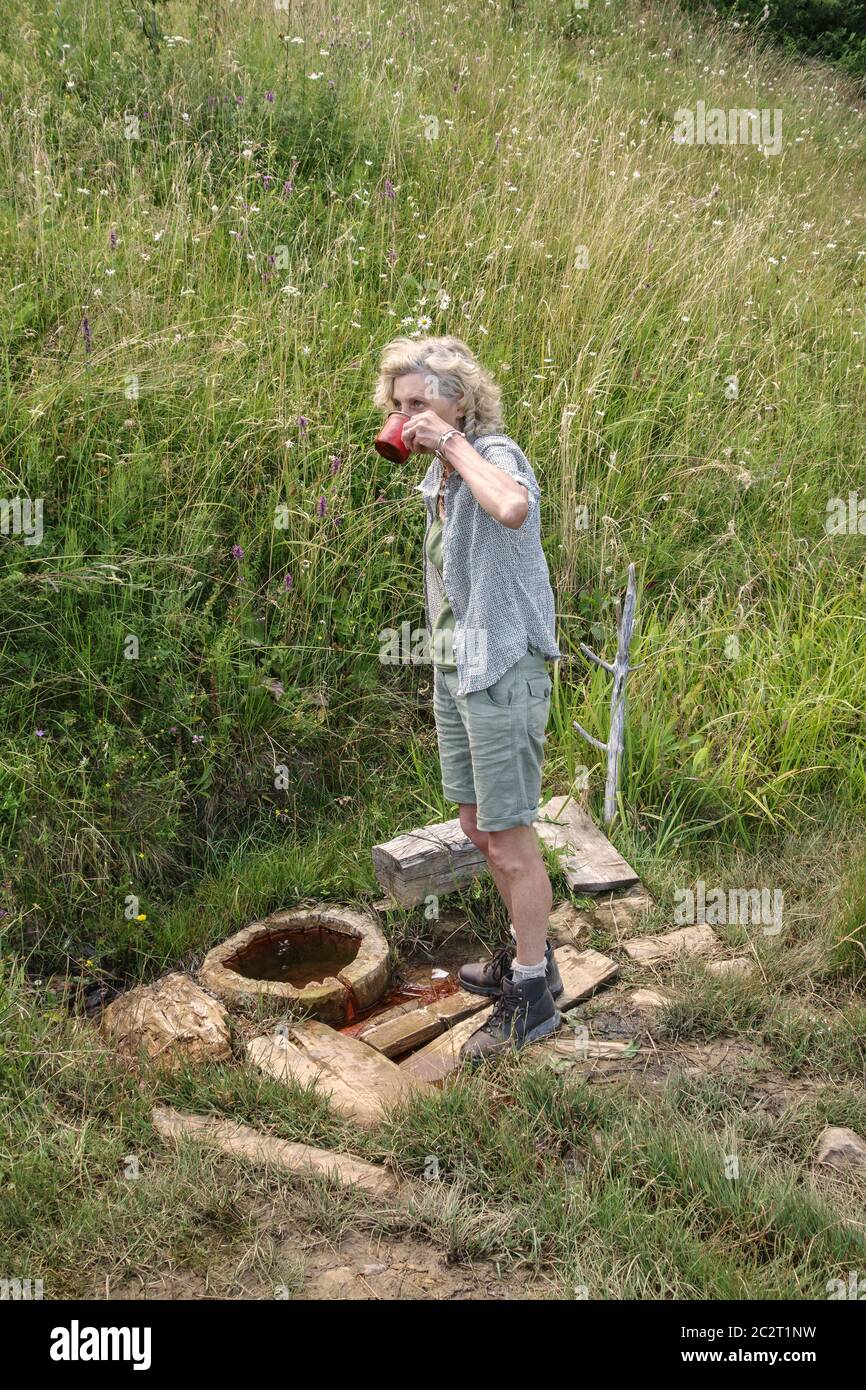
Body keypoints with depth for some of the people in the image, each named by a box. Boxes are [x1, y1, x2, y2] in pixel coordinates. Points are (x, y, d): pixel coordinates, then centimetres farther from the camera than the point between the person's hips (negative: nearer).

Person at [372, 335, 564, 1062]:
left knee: (509, 840, 0)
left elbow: (512, 507, -42)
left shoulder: (494, 453, -17)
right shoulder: (439, 475, 9)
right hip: (454, 669, 9)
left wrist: (455, 444, -29)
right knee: (478, 828, 19)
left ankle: (532, 995, 14)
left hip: (503, 672, -9)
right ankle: (530, 954, 38)